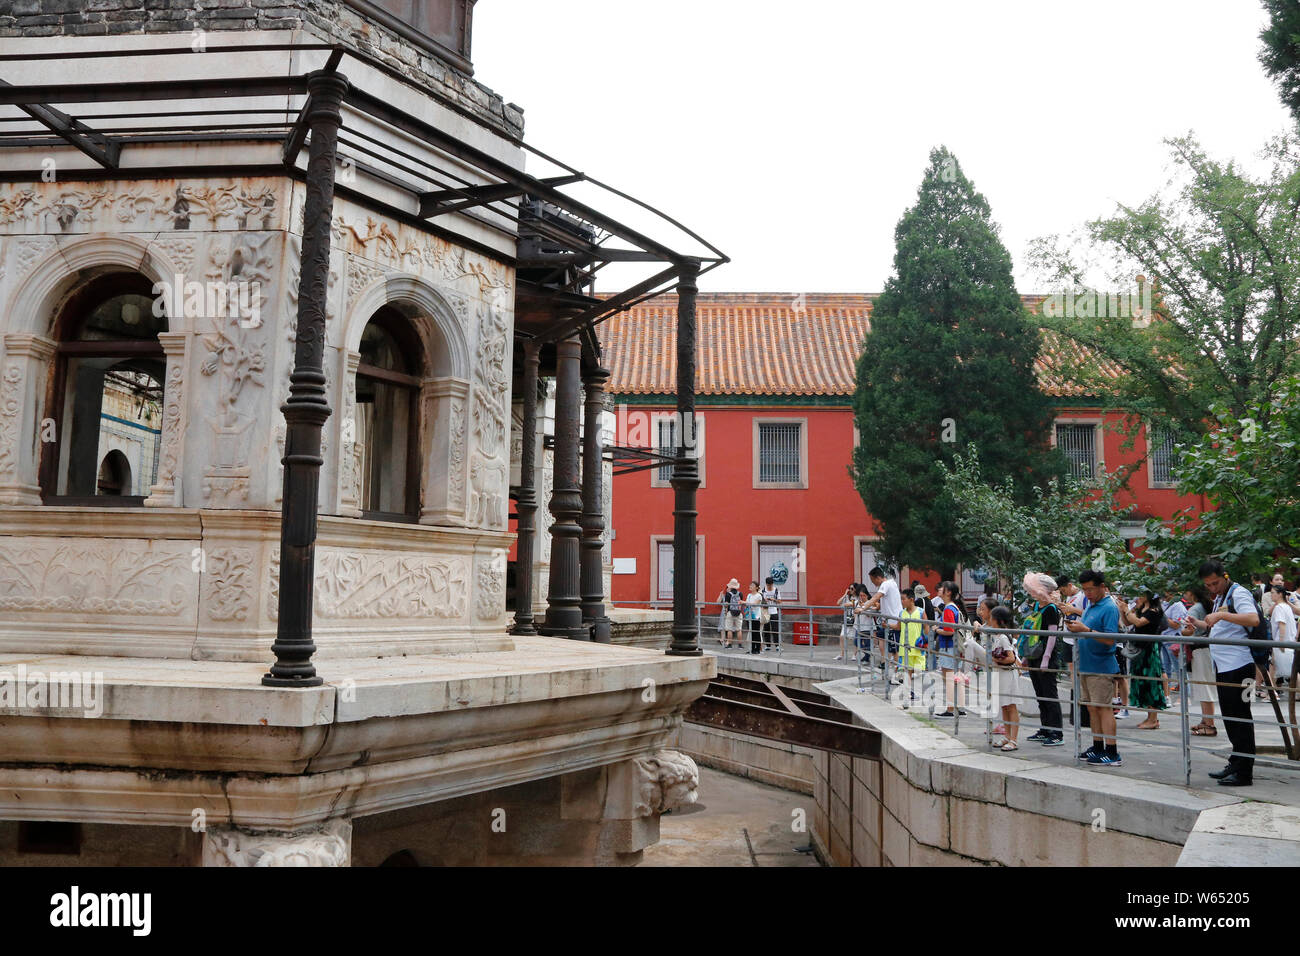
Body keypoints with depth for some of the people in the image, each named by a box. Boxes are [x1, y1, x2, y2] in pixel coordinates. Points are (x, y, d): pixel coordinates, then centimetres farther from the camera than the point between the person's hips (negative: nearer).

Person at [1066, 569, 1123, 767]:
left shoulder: (1109, 608, -13)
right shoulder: (1090, 605, 16)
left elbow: (1110, 639, -21)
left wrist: (1086, 630, -25)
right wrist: (1076, 628, 5)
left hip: (1101, 667, -9)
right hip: (1086, 666, 9)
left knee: (1103, 708, -7)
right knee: (1092, 707, 12)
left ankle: (1112, 753, -3)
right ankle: (1098, 747, 20)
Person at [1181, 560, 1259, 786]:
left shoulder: (1238, 593, -10)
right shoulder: (1219, 598, 20)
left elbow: (1253, 619, -27)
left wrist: (1221, 615, -32)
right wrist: (1198, 624, 17)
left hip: (1238, 666, -10)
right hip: (1223, 667, 10)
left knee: (1240, 719, -6)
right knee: (1230, 718, 15)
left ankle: (1244, 772, -2)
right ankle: (1235, 765, 24)